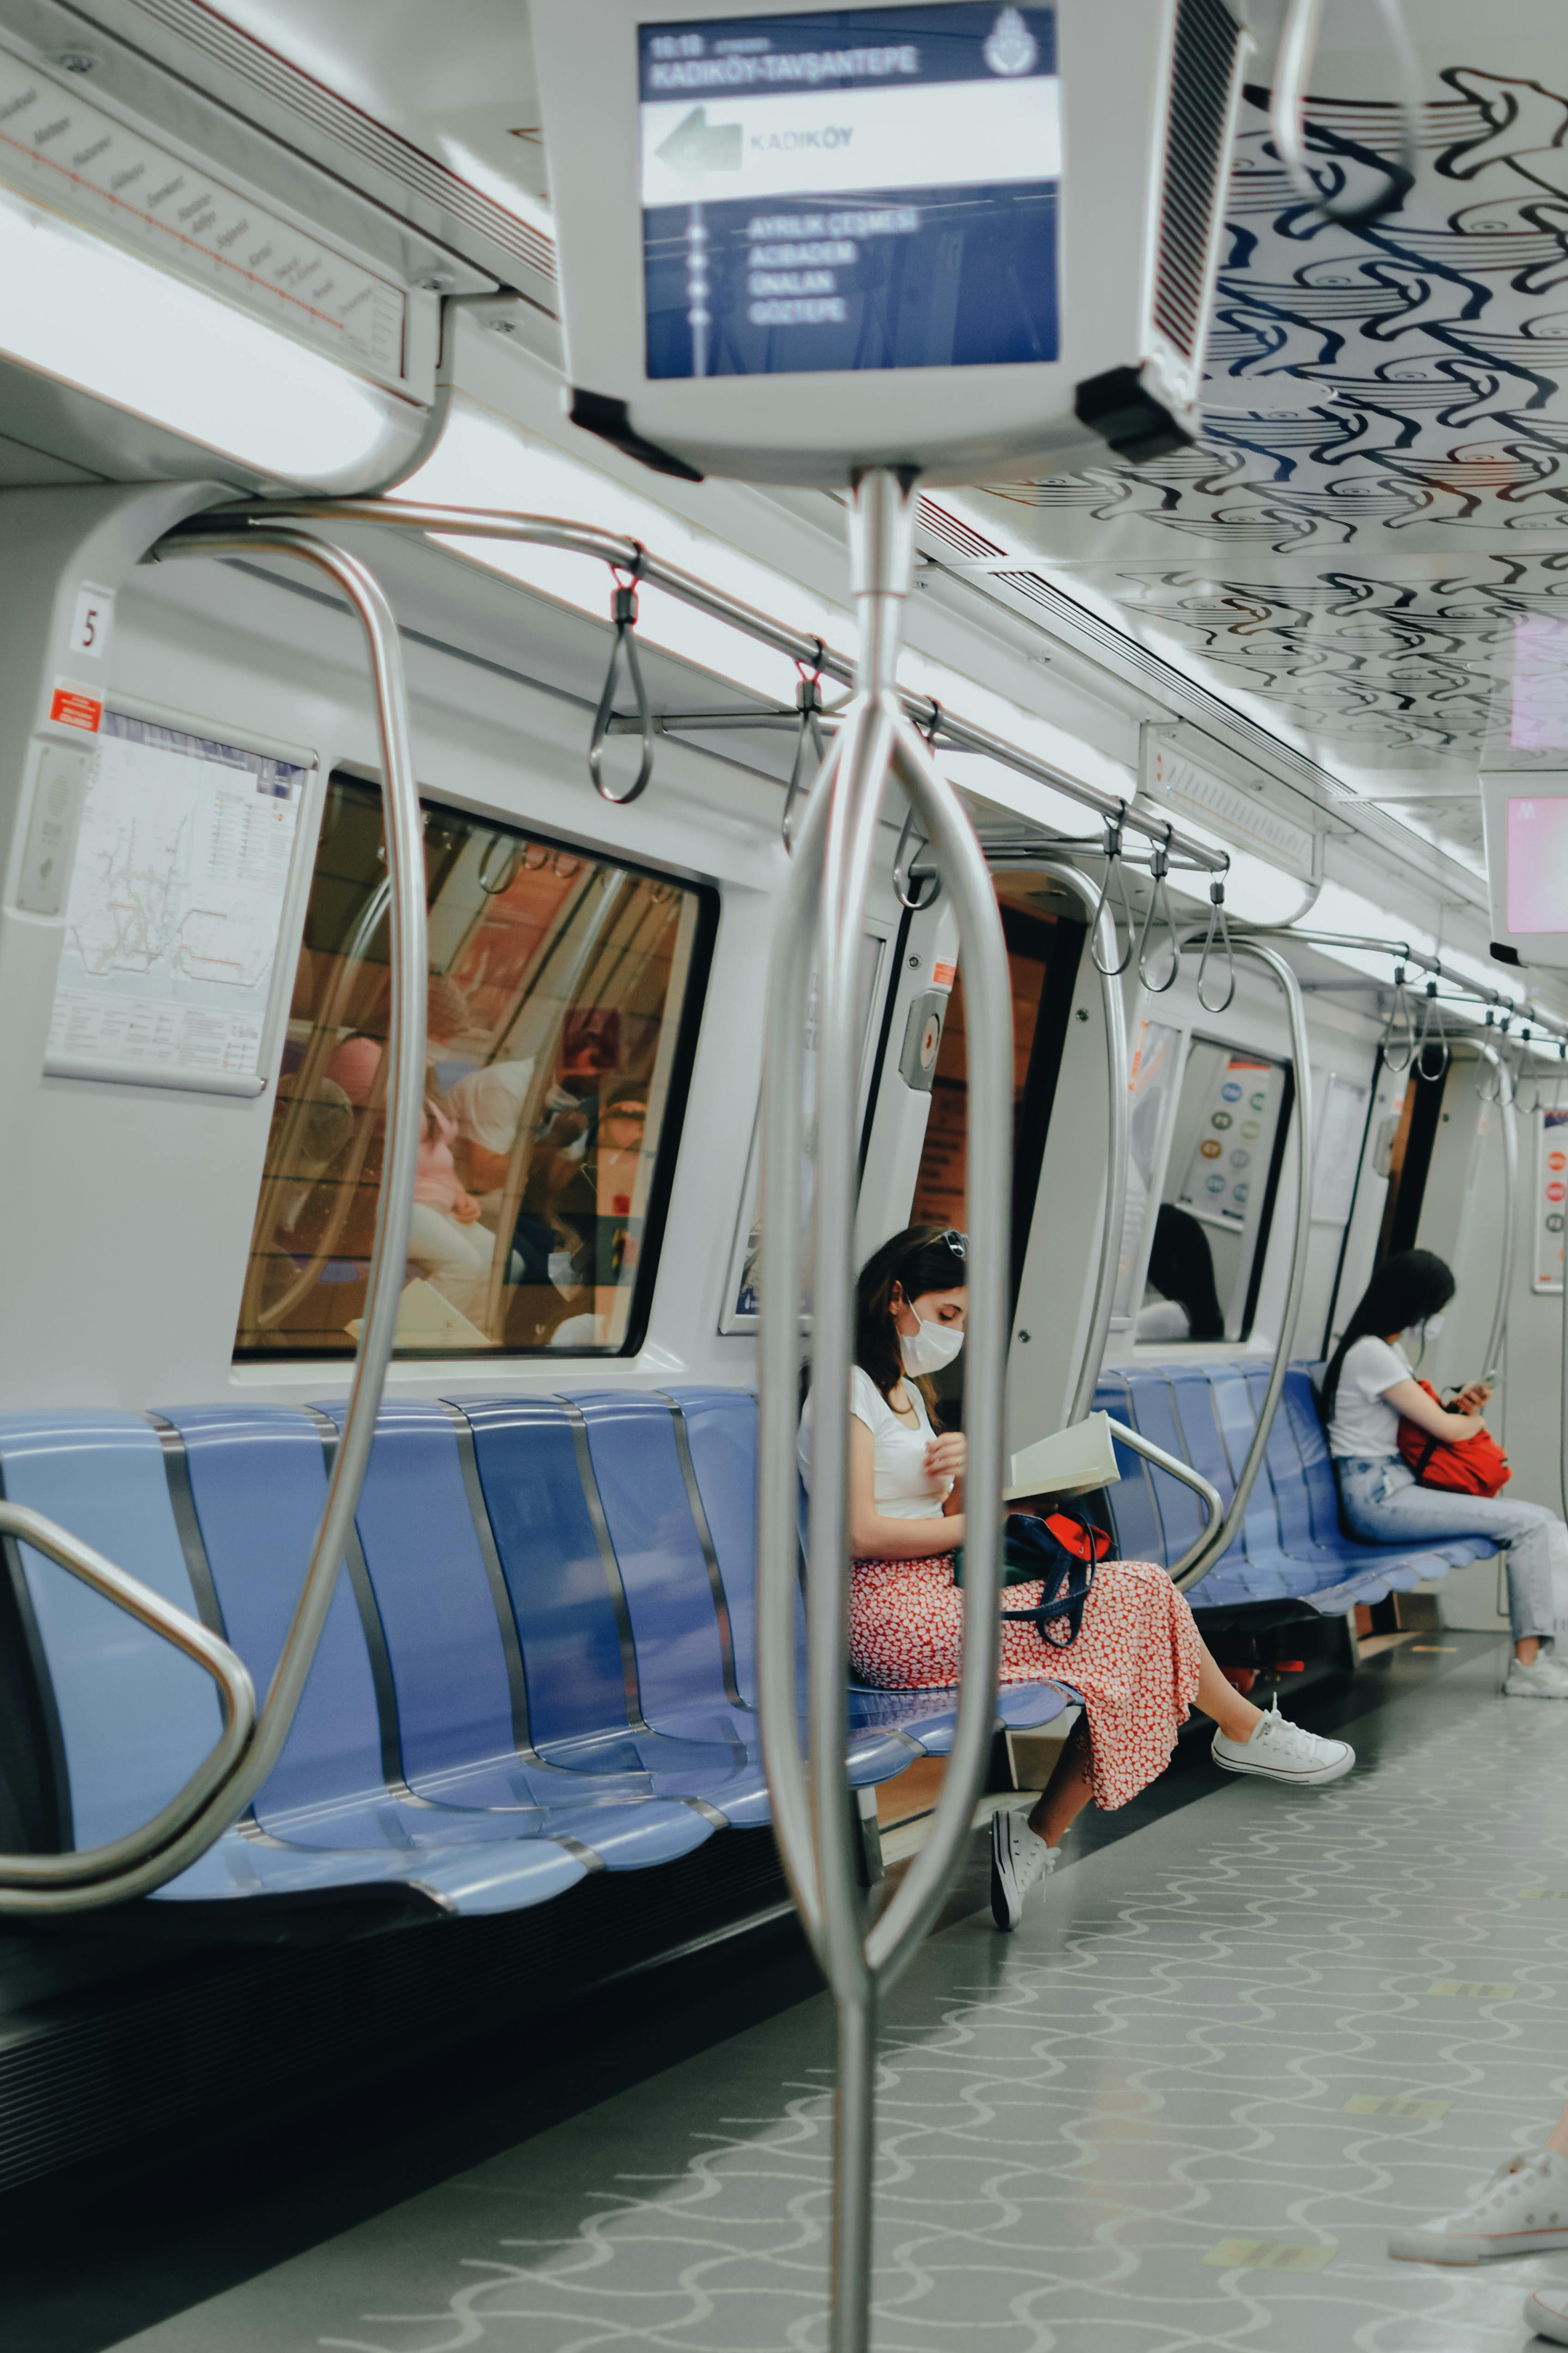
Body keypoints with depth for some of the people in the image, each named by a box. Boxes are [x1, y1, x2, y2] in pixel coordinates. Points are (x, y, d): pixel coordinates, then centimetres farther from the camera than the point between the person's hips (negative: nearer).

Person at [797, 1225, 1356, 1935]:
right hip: (898, 1619, -10)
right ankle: (1246, 1731, 11)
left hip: (938, 1601, 10)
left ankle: (1037, 1843, -10)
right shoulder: (847, 1388, -8)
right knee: (1133, 1597, -12)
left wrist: (970, 1474, -4)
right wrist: (974, 1524, -6)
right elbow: (862, 1531, -18)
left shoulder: (906, 1391, 22)